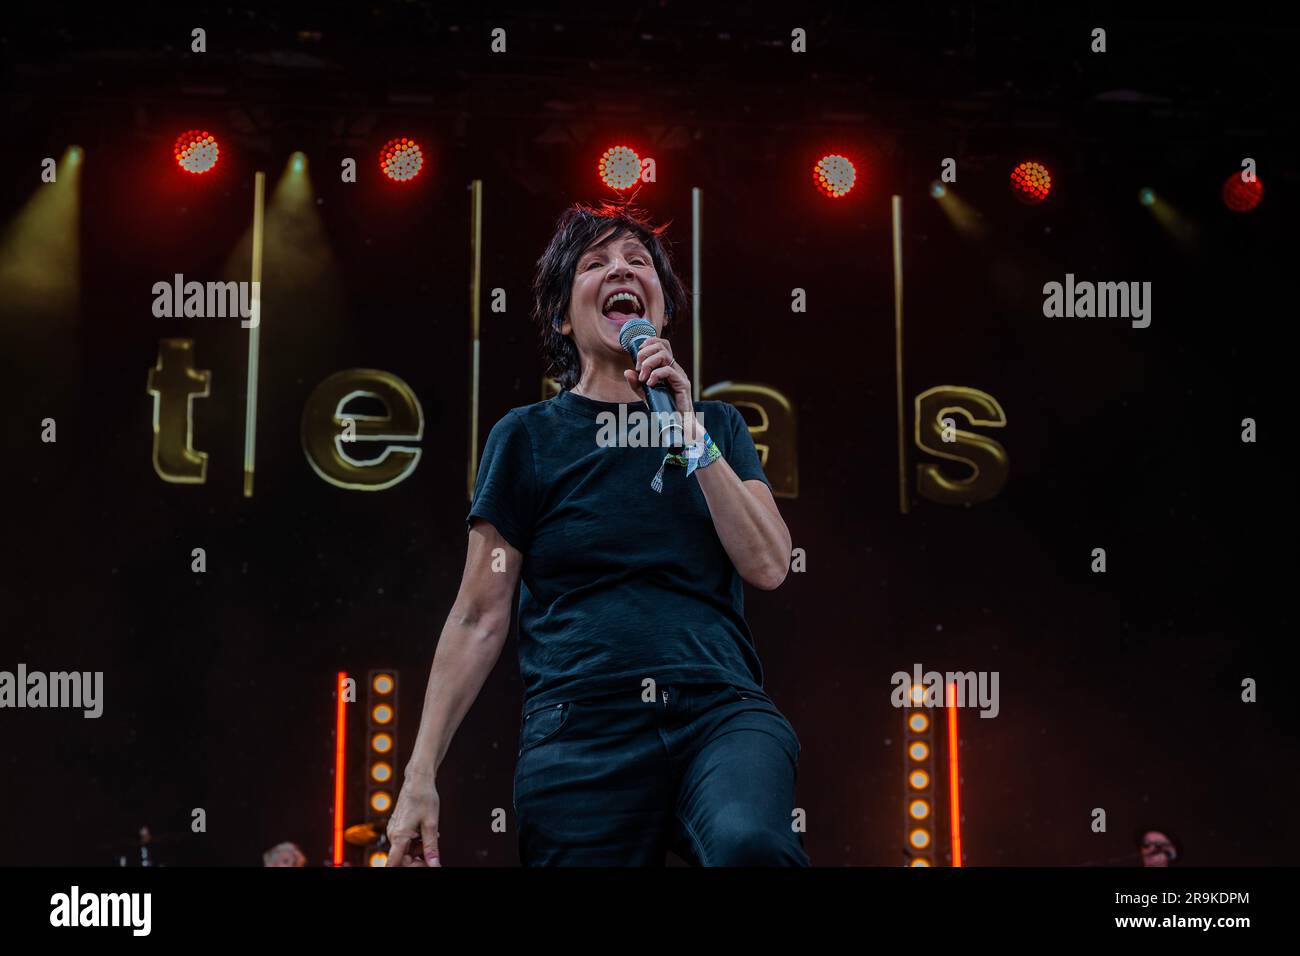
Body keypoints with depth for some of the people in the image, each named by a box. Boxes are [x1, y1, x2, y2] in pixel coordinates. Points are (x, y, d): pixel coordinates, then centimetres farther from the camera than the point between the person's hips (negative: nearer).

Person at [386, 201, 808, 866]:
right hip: (581, 730, 0)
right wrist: (420, 775, 0)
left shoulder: (716, 425, 16)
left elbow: (768, 566, 3)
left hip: (720, 712, 0)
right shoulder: (528, 436, 8)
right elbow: (479, 619, 6)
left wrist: (688, 432, -3)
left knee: (751, 844, -30)